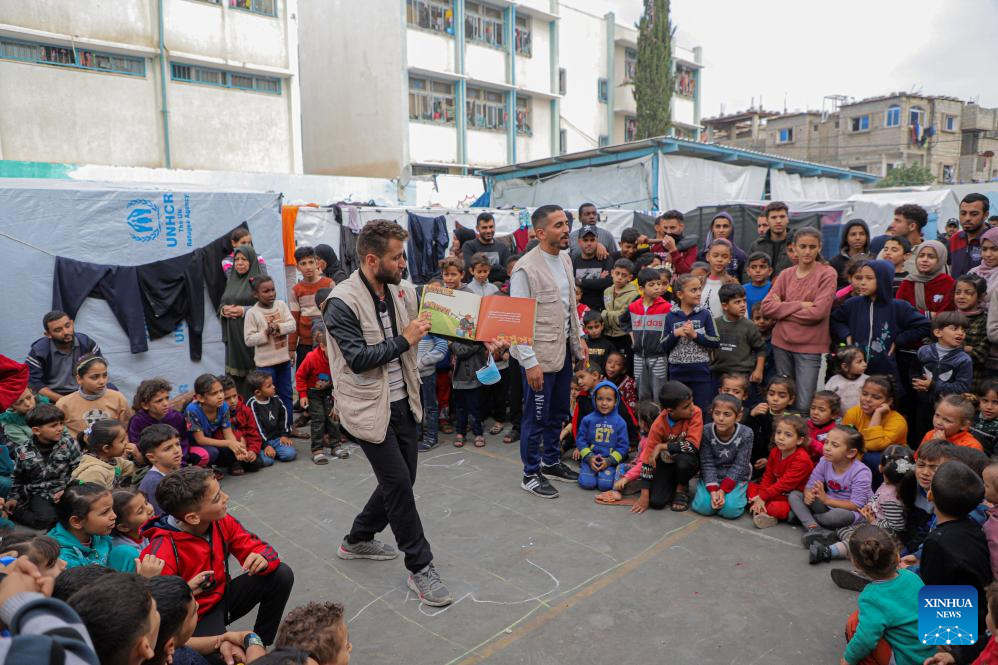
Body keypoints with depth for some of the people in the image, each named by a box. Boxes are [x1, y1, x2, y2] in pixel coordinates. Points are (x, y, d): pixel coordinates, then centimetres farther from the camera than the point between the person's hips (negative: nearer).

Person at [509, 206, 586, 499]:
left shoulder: (565, 259, 6)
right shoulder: (525, 268, -19)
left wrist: (579, 338, 13)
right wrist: (530, 362, -21)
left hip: (564, 349, 8)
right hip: (540, 354, -7)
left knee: (558, 411, 19)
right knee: (537, 417, 6)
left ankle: (551, 462, 37)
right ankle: (531, 474, 23)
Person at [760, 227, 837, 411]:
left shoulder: (827, 273, -2)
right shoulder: (785, 275, 9)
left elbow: (818, 312, -14)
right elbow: (766, 306, -3)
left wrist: (783, 309, -7)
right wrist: (800, 305, -12)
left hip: (809, 347, -4)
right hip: (782, 343, 4)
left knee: (803, 406, -6)